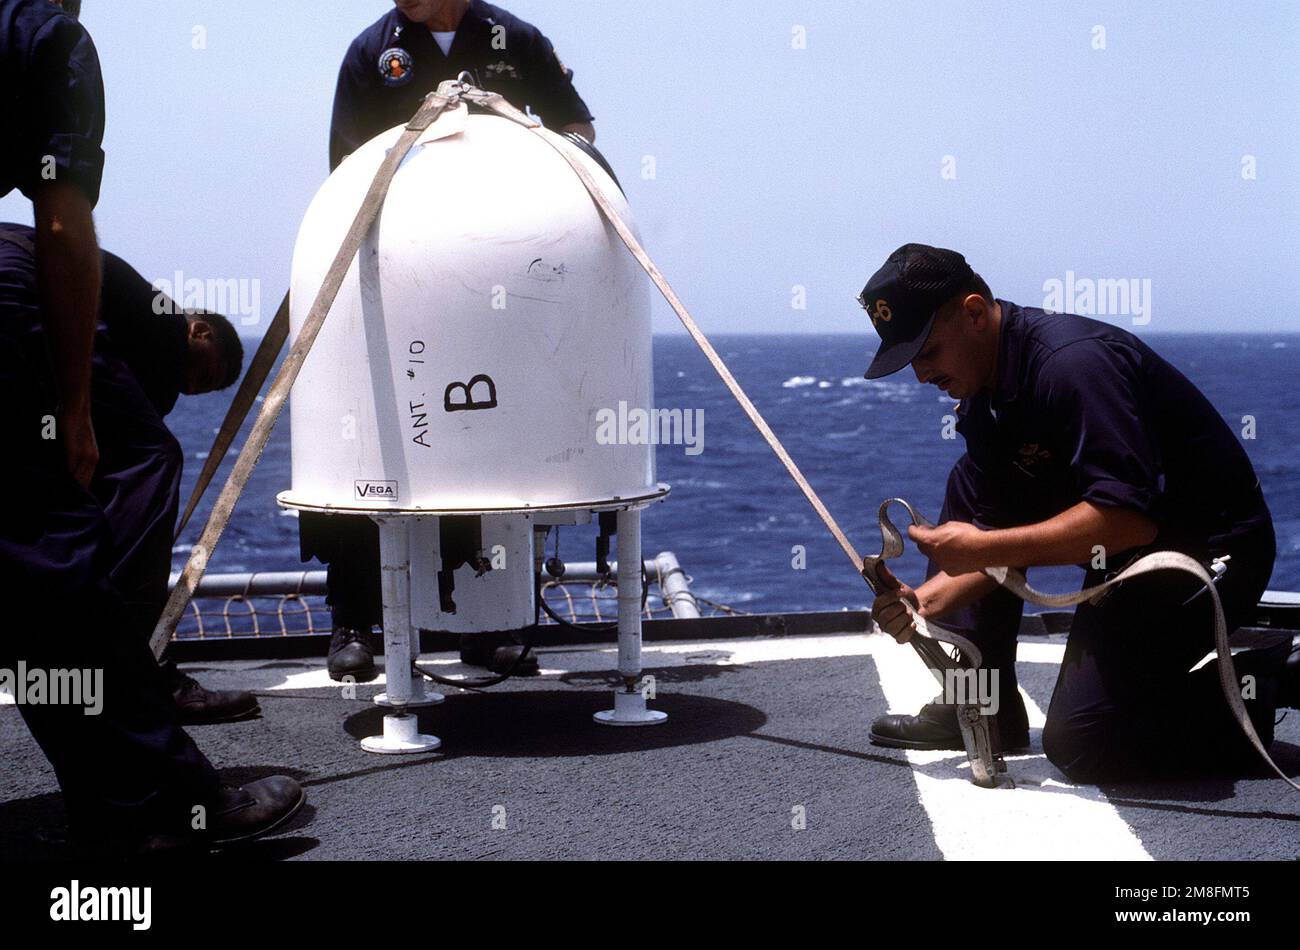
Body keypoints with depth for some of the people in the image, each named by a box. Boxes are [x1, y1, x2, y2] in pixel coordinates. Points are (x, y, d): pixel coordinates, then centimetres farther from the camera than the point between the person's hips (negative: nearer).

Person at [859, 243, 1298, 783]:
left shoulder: (1073, 362, -25)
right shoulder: (981, 399, 4)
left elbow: (1128, 519, -33)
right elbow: (999, 534, 4)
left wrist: (982, 549, -30)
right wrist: (927, 598, -13)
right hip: (1121, 552, 10)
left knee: (1079, 743, -16)